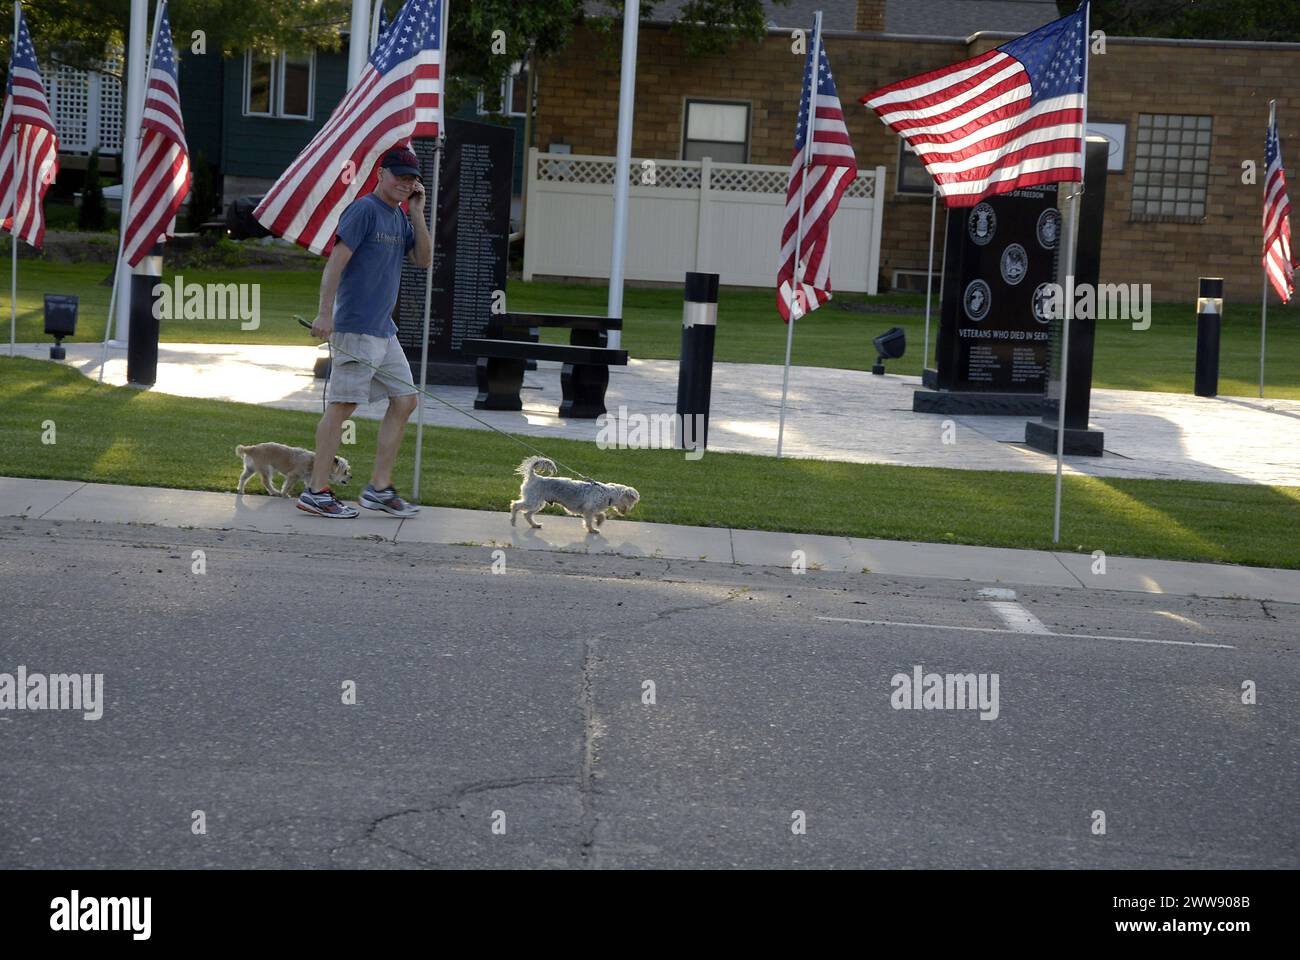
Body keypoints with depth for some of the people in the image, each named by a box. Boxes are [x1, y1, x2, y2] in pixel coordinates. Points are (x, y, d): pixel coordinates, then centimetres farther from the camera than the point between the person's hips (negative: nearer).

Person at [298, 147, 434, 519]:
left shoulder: (400, 218, 16)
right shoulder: (364, 209, -10)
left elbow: (424, 259, 12)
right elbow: (336, 260, -16)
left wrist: (417, 212, 4)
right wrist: (325, 313, -23)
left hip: (384, 330, 9)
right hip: (356, 328, -9)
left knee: (405, 400, 9)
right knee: (343, 404, -8)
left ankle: (379, 488, 12)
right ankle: (316, 492, -5)